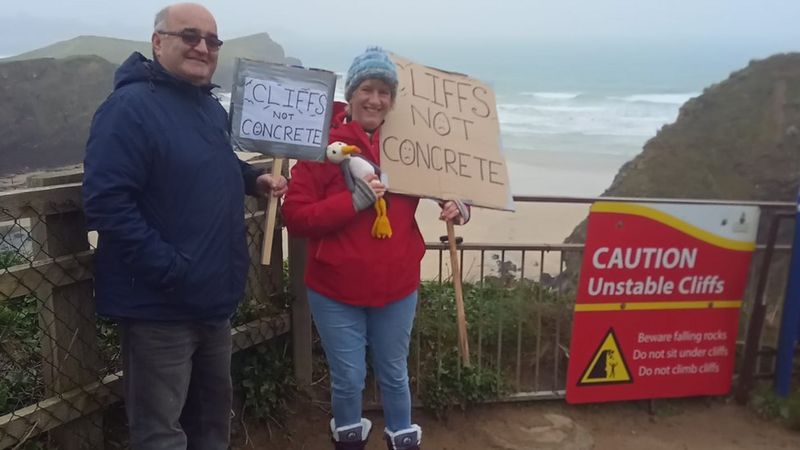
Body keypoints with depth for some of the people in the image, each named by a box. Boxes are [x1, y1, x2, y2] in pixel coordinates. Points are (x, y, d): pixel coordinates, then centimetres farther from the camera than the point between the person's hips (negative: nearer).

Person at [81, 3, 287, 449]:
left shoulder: (212, 108, 12)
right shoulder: (130, 107, -17)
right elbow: (106, 201, -25)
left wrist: (254, 179, 7)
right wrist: (169, 270, -27)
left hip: (214, 297, 8)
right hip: (159, 304, -8)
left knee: (214, 411, 24)